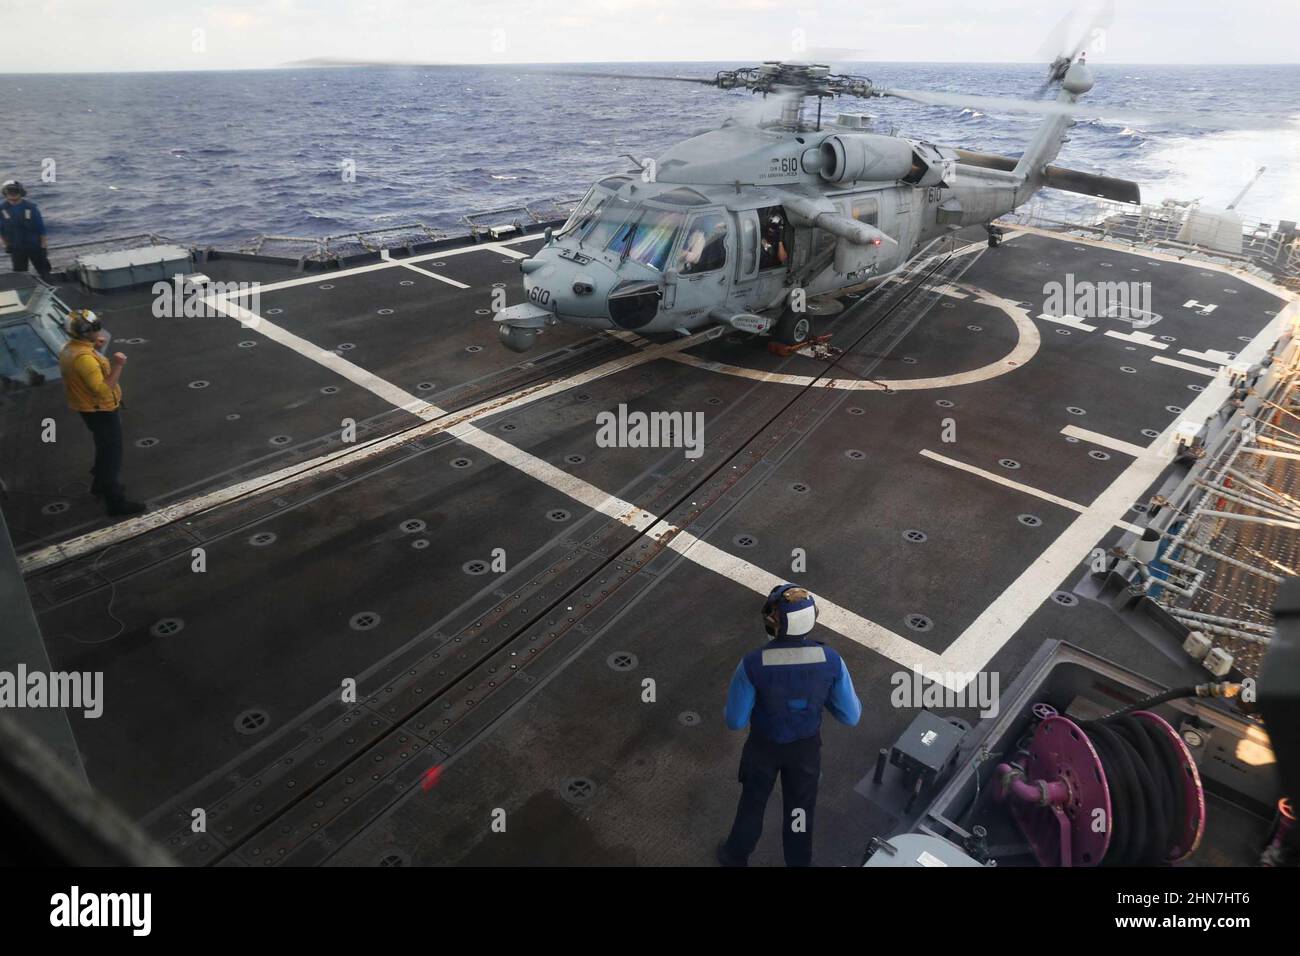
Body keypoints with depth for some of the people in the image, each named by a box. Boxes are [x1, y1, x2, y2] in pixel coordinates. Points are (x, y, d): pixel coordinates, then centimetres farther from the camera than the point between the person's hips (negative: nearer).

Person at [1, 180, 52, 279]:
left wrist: (43, 245, -6)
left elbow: (41, 228, -5)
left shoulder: (30, 208, -10)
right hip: (16, 248, 1)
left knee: (44, 271, 10)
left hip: (35, 246, -1)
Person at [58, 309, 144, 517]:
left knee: (104, 450, 28)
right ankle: (116, 502, 3)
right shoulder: (83, 357, -30)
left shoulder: (69, 349, 3)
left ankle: (101, 485, 46)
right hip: (101, 411, -11)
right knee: (111, 456, -3)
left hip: (91, 409, 11)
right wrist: (117, 366, -34)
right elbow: (103, 389, -34)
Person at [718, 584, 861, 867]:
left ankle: (736, 857, 53)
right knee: (800, 807, 26)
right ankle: (799, 862, 50)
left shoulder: (753, 664, -34)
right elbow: (851, 716, -14)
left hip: (765, 746, -1)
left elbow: (735, 721, -22)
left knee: (753, 801, 27)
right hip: (806, 746, 1)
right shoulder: (831, 660, -27)